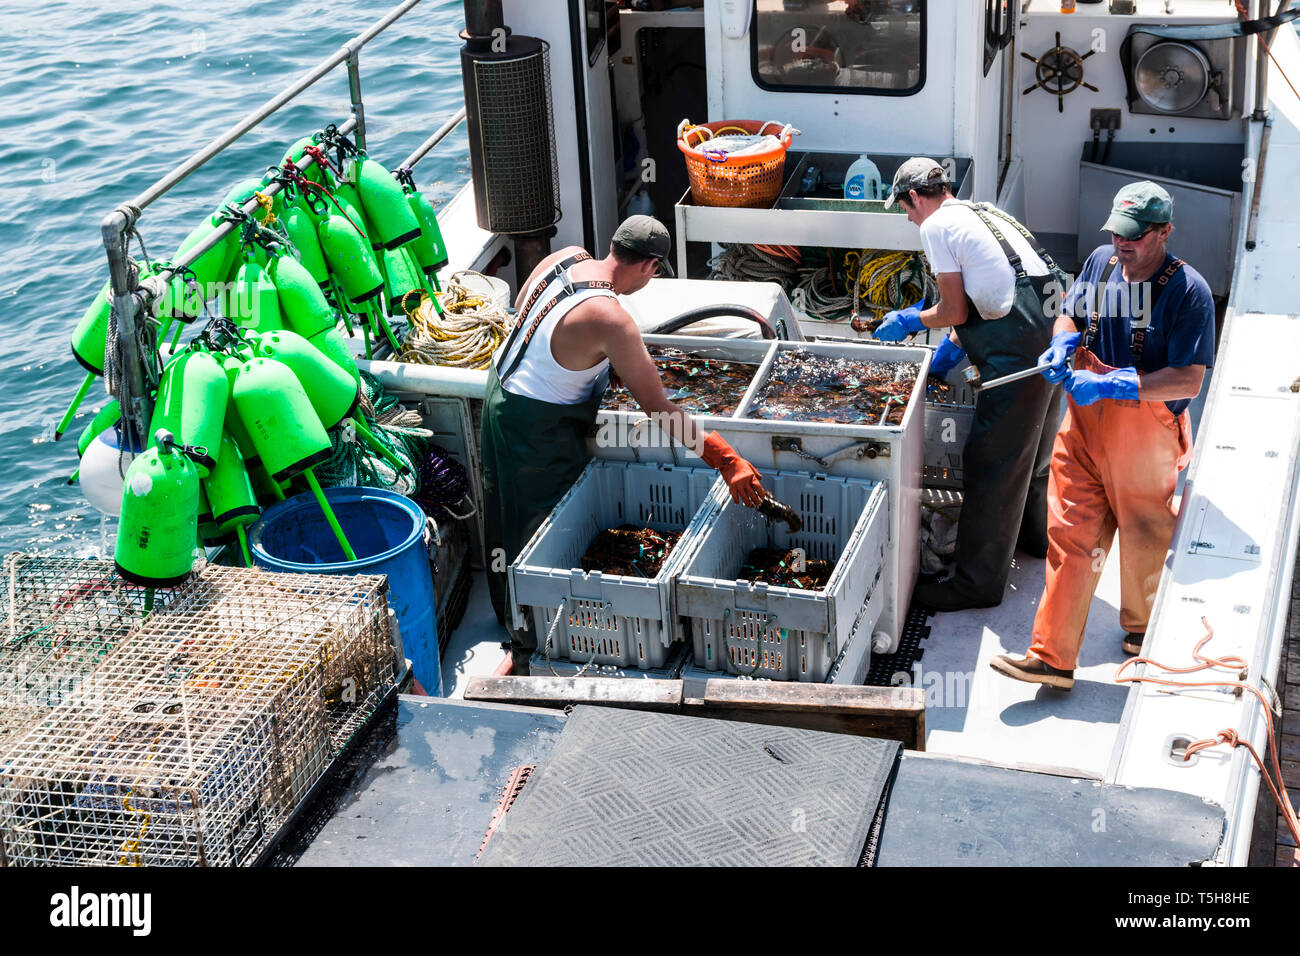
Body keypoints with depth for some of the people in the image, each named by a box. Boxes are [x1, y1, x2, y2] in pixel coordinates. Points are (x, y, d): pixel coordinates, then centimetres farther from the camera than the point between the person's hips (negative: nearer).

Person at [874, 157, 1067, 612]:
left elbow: (955, 311, -5)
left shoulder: (936, 226, -5)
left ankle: (979, 581, 5)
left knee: (991, 463, -2)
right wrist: (953, 346, 26)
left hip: (1018, 349, -9)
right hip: (1050, 332, 9)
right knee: (1033, 446, 27)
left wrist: (908, 321, 12)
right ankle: (1034, 534, 48)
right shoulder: (983, 212, 22)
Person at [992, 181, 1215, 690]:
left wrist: (1112, 385, -27)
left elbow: (1188, 381, -20)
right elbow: (1070, 315, 18)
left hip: (1147, 432, -4)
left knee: (1143, 538, 14)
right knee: (1071, 535, 2)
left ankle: (1142, 630, 42)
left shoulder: (1187, 290, -16)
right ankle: (1052, 656, 6)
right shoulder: (1101, 261, 2)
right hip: (1085, 423, 4)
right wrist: (1064, 344, -6)